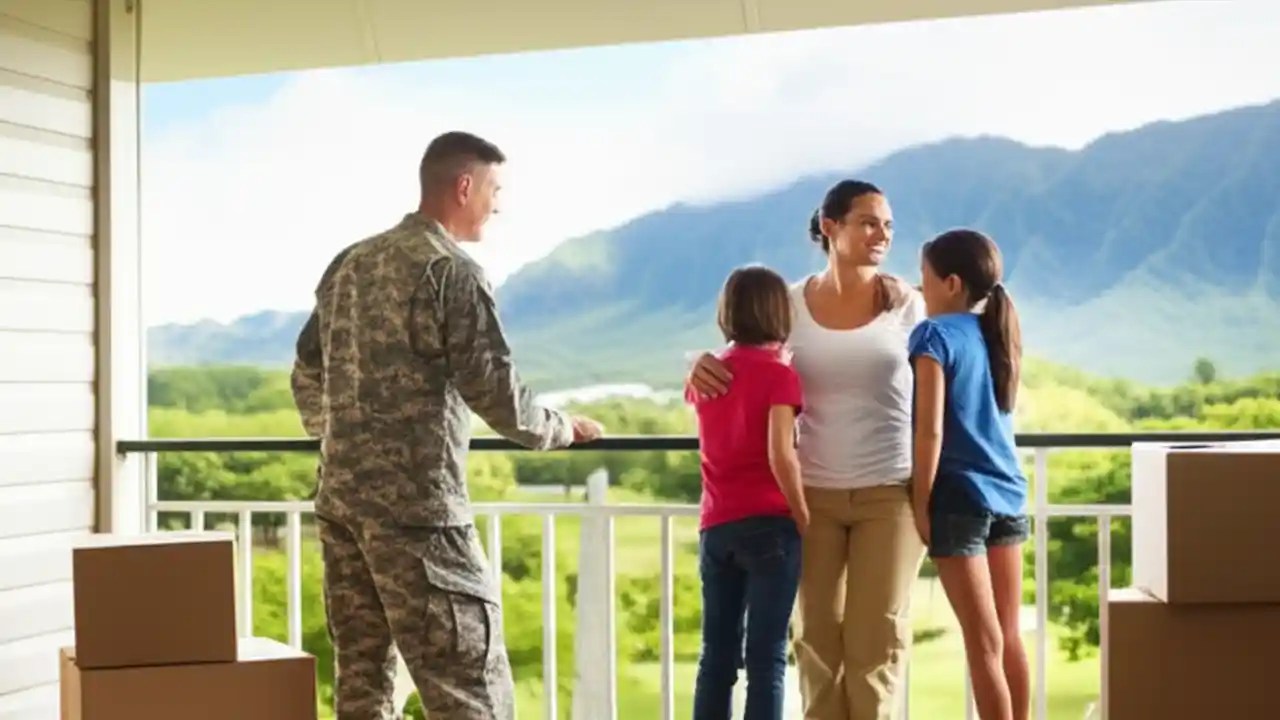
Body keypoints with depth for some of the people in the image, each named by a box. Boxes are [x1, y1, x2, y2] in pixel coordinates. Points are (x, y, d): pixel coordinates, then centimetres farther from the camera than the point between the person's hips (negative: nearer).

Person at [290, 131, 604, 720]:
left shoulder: (349, 264, 14)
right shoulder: (452, 270, -9)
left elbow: (307, 375, 21)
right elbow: (494, 388, -11)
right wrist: (560, 429, 6)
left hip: (340, 498, 8)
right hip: (417, 504, -8)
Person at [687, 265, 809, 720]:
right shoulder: (778, 373, -8)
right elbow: (780, 455, -17)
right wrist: (804, 519, -9)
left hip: (716, 528, 5)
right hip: (768, 525, -5)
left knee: (717, 653, 10)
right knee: (767, 655, -2)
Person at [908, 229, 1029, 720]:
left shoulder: (935, 334, -9)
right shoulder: (997, 332, 11)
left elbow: (931, 430, -15)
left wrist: (920, 504, -10)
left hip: (959, 497, -7)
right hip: (1008, 493, 7)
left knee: (983, 642, -3)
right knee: (1008, 636, 12)